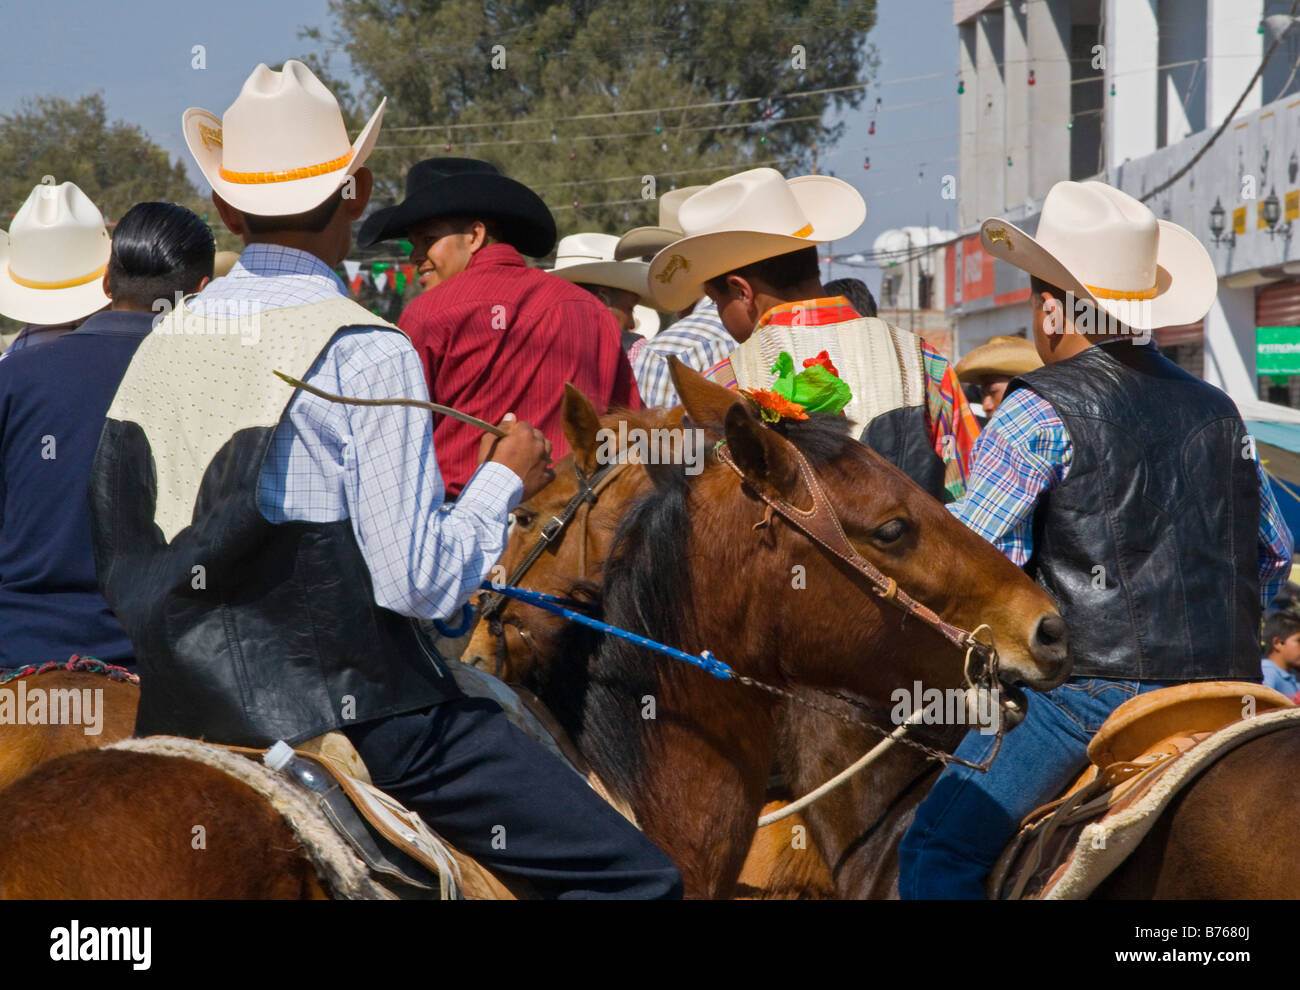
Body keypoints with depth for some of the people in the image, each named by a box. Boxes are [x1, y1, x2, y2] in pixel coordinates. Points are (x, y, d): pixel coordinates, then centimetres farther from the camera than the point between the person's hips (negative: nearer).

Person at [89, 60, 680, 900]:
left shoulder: (161, 346, 7)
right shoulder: (365, 352, -13)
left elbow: (123, 566, 11)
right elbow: (419, 583, -17)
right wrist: (505, 480, 0)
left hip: (192, 714, 8)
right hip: (354, 713, -7)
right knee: (637, 877, -6)